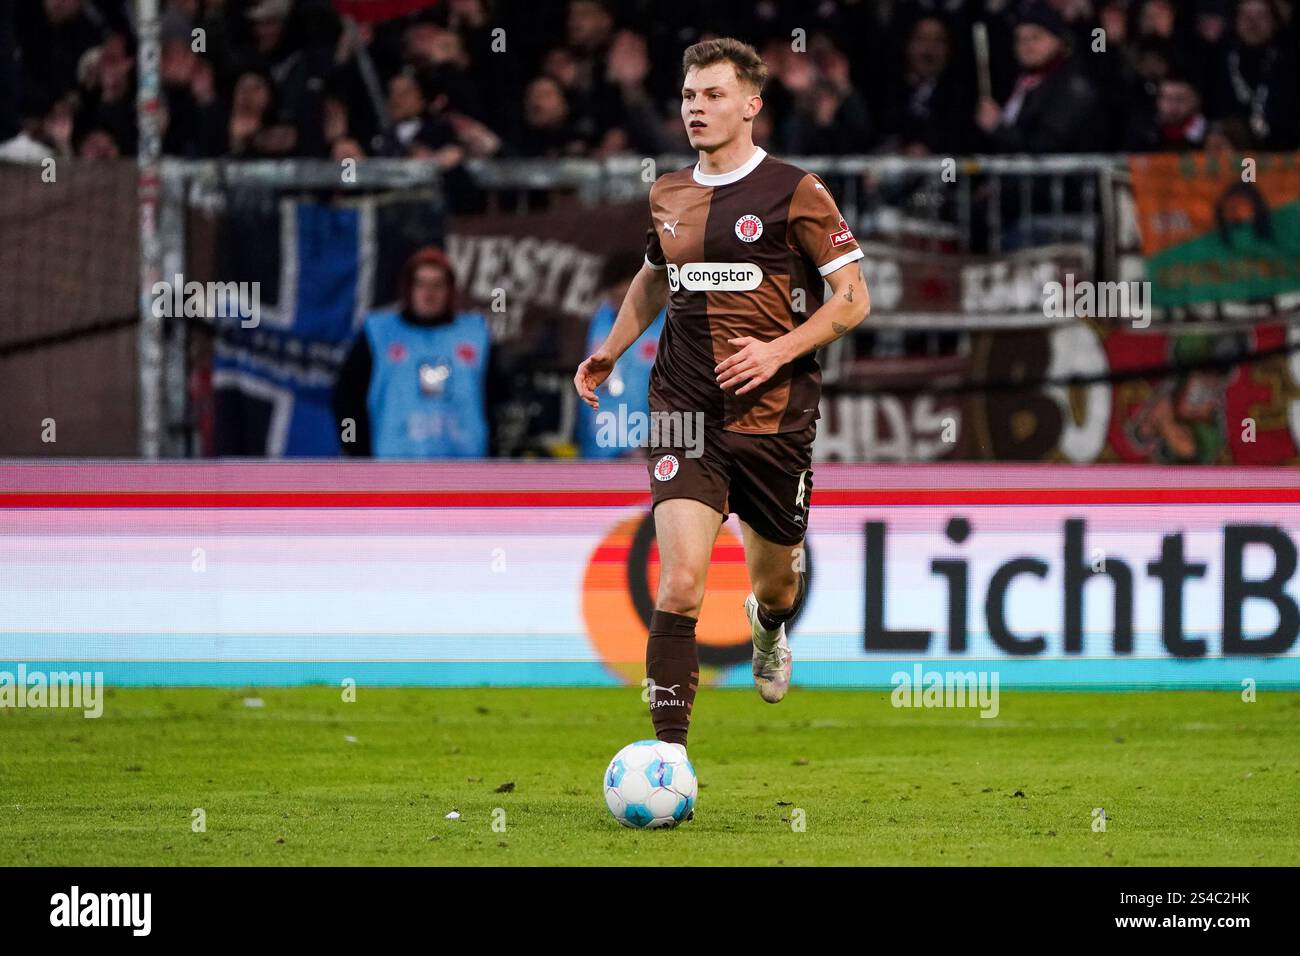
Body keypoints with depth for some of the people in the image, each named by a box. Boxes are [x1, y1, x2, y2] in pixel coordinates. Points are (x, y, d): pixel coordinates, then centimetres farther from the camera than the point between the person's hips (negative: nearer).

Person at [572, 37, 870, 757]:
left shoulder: (794, 192, -6)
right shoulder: (667, 196, 8)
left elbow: (852, 298, -4)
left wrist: (781, 350, -17)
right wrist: (610, 352, 14)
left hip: (774, 419, -1)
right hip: (684, 417, 2)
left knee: (774, 579, 17)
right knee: (680, 584, -16)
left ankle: (768, 625, 56)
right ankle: (669, 751, -16)